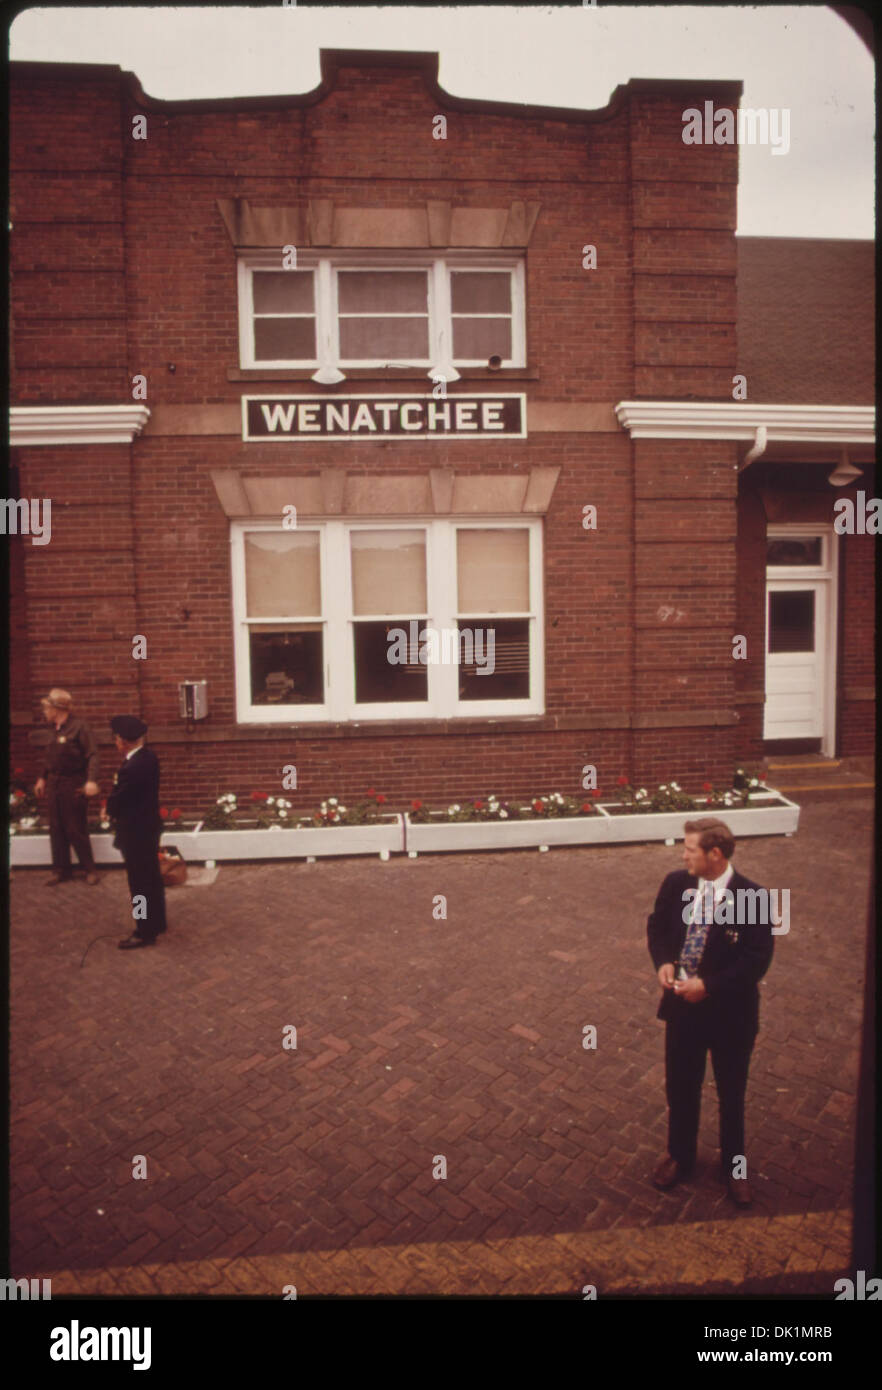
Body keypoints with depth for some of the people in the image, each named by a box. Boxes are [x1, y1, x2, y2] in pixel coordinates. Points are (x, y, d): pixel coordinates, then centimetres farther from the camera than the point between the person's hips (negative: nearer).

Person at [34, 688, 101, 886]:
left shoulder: (79, 726, -13)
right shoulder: (55, 730, 10)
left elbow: (92, 755, -18)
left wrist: (92, 780, -27)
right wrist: (43, 778, 24)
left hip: (73, 786, -7)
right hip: (54, 785, 7)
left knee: (76, 831, -2)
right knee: (57, 830, 10)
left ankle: (89, 870, 12)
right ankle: (61, 870, 21)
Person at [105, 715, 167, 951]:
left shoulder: (130, 769, -28)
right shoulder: (149, 757, 0)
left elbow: (114, 804, -18)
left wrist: (109, 810, 2)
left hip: (136, 833, -9)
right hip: (149, 826, 9)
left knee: (140, 884, 4)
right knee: (152, 879, 20)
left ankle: (145, 932, 15)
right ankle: (157, 922, 34)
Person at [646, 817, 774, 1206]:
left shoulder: (752, 897, -22)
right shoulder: (676, 884, -9)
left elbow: (757, 960, -20)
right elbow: (657, 925, 5)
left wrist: (708, 985, -24)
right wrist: (663, 962, -13)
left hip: (730, 1012, -3)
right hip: (682, 1004, 3)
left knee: (731, 1093, 19)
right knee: (680, 1087, 19)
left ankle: (735, 1166, 43)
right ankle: (680, 1156, 43)